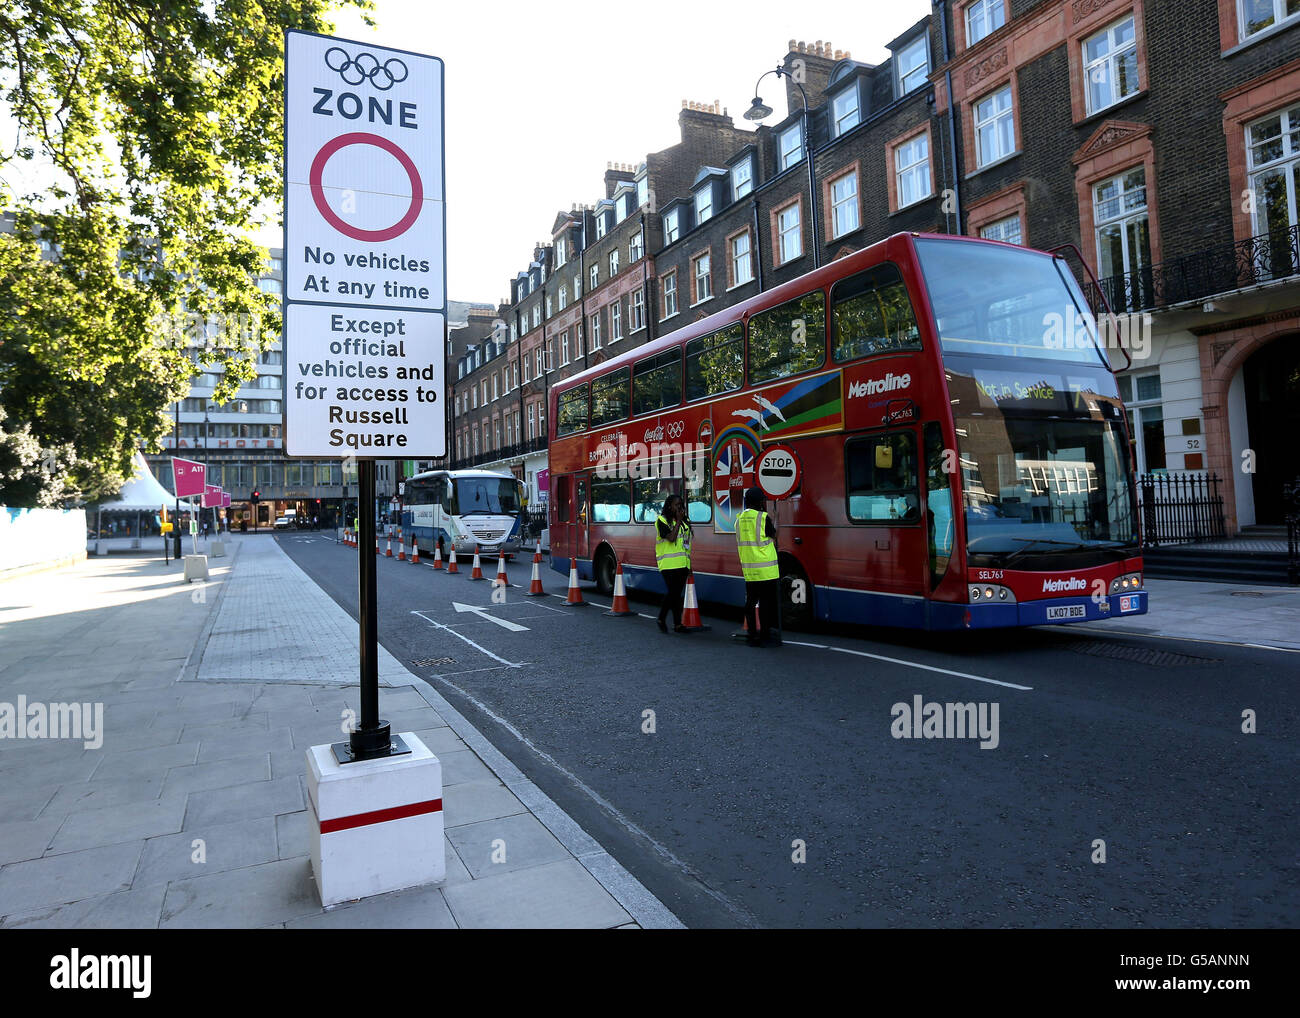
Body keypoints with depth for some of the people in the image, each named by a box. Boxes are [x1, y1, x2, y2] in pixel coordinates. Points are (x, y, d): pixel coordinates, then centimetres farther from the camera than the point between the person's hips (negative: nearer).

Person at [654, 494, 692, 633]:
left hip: (682, 564, 6)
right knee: (673, 593, -10)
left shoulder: (685, 521, 17)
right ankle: (661, 619, 6)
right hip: (669, 564, -6)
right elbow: (671, 538, -16)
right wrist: (678, 521, -9)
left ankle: (677, 624, 9)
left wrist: (689, 565, 17)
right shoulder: (662, 521, -3)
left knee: (678, 594, 7)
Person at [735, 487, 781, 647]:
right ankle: (765, 636, 3)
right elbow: (773, 540, 1)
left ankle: (751, 635, 15)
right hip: (766, 569, -6)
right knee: (766, 602, 0)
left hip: (748, 569, 6)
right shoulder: (763, 517, -10)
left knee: (751, 601, 11)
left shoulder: (739, 519, 9)